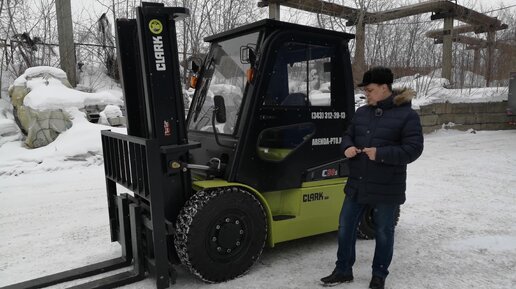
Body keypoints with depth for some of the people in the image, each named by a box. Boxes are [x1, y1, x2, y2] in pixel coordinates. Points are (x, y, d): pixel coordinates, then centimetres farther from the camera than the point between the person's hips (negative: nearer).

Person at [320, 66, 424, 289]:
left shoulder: (407, 115, -9)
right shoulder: (362, 113, 8)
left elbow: (413, 149, -15)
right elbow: (348, 135, 16)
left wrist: (380, 153, -25)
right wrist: (347, 147, -8)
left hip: (386, 188, -5)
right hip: (357, 184, 5)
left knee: (383, 233, 10)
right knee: (346, 227, 10)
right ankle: (343, 270, 27)